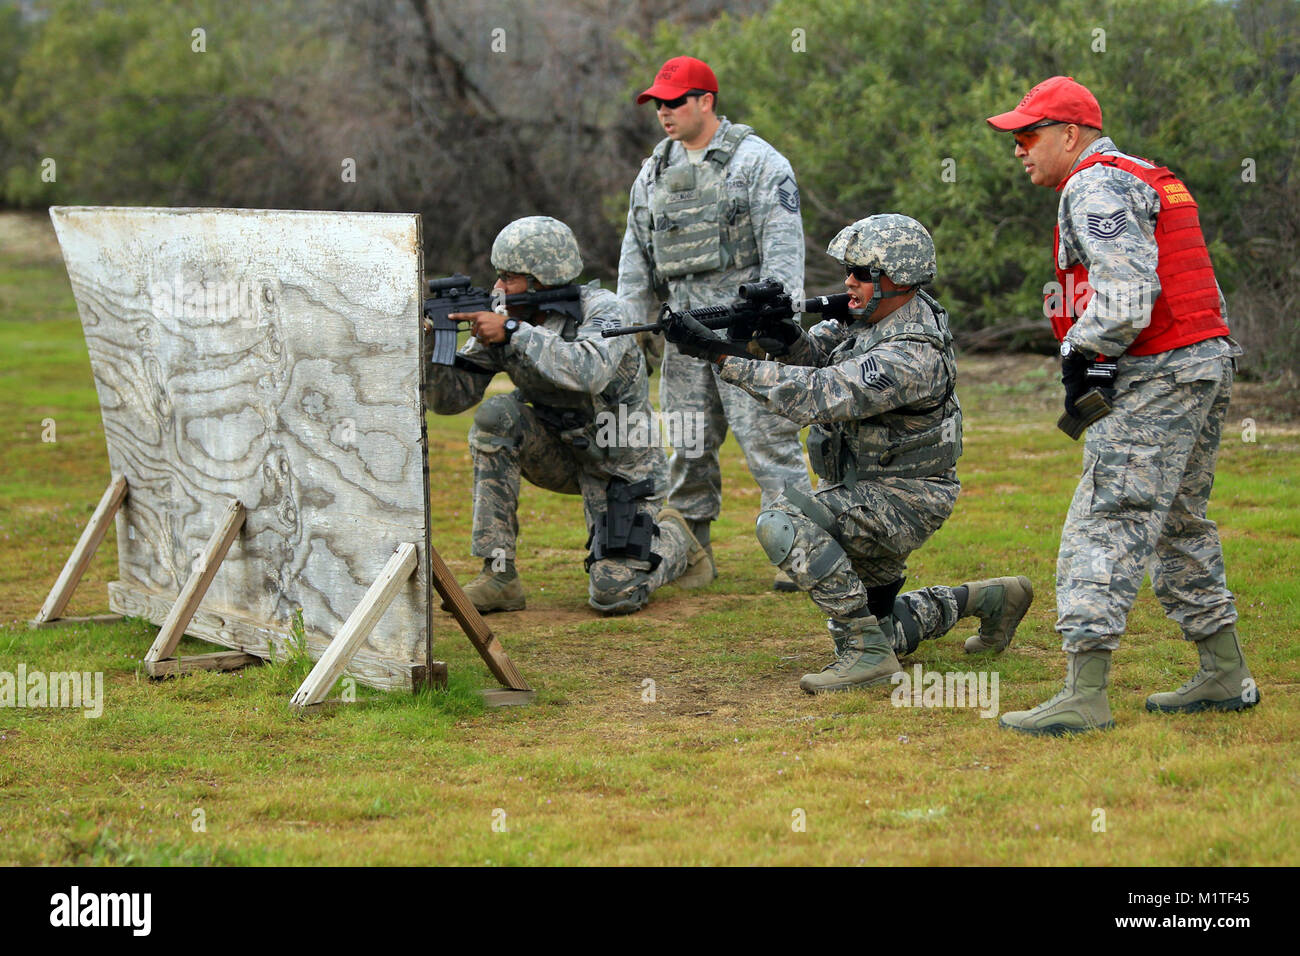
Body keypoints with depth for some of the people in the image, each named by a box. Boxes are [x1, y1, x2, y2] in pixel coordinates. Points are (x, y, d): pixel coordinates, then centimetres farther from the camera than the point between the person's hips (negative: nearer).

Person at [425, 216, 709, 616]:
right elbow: (450, 396, -8)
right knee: (495, 417, -24)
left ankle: (673, 539, 18)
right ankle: (498, 577, -18)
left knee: (614, 595, -18)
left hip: (621, 465, -5)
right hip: (561, 454, 5)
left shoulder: (599, 309, -23)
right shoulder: (499, 320, -7)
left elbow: (590, 371, -44)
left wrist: (512, 333, -44)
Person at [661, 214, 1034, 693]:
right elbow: (816, 353, -1)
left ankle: (867, 653, -25)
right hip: (864, 492, 10)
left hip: (902, 500, -10)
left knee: (784, 522, -32)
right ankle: (988, 599, 34)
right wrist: (789, 339, -27)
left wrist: (720, 354, -37)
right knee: (874, 628, 20)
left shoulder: (910, 356, -29)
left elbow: (819, 396, -36)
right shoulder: (873, 313, 0)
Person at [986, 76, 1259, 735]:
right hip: (1209, 359, 11)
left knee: (1106, 523, -13)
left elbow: (1128, 290, -23)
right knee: (1179, 524, 19)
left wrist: (1079, 357, -13)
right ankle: (1225, 677, 24)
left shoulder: (1095, 187, -10)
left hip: (1161, 373, -11)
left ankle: (1085, 697, -18)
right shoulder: (1148, 179, 22)